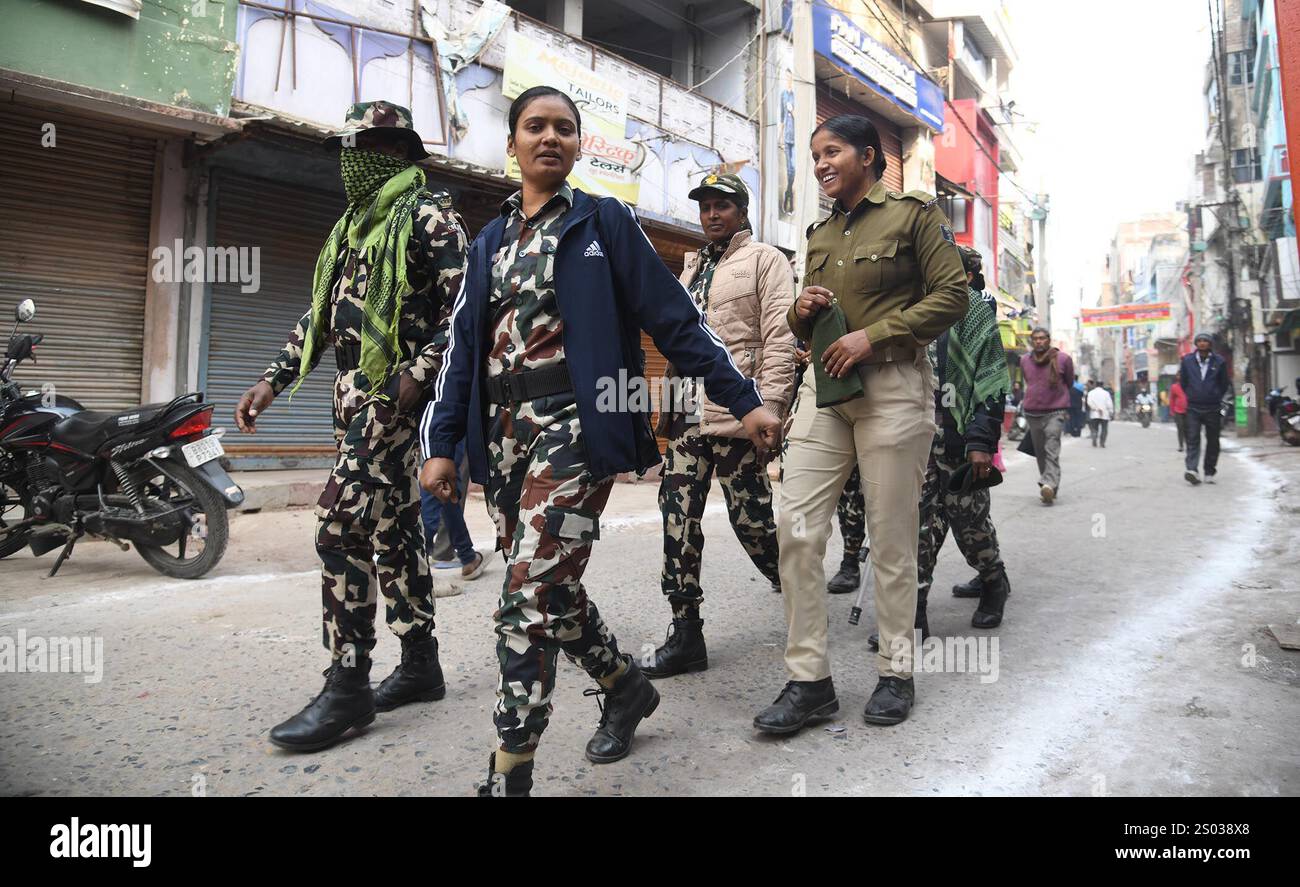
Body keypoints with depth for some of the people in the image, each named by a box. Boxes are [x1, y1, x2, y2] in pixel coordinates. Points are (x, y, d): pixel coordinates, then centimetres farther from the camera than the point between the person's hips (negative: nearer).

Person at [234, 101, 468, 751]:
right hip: (355, 398, 9)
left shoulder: (430, 215, -4)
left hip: (396, 398, -9)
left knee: (342, 527, -14)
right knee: (392, 528, 10)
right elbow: (321, 314, 24)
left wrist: (417, 375, -23)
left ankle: (347, 688, -5)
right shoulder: (353, 225, 23)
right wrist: (272, 381, 18)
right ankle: (420, 665, 20)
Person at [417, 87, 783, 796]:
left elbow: (674, 318, 0)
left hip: (575, 424, -6)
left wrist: (743, 399, -5)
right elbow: (463, 344, 14)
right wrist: (441, 443, 7)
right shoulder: (490, 242, 17)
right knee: (549, 586, 13)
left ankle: (509, 777, -1)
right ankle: (625, 687, 38)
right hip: (503, 433, 6)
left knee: (531, 597, -12)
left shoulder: (604, 223, 4)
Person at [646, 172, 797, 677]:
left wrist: (769, 409, -17)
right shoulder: (692, 268, 22)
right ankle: (686, 633, 10)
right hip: (686, 416, 7)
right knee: (678, 518, 2)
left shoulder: (765, 260, 1)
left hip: (734, 414, -7)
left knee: (750, 518, 0)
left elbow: (780, 341, -8)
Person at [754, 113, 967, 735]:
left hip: (892, 387, -5)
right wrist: (802, 310, 1)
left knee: (891, 537, 2)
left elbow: (951, 296, -5)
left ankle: (896, 673, 19)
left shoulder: (913, 213, 3)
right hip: (824, 386, 5)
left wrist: (872, 335, -15)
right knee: (794, 526, -5)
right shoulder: (821, 233, 19)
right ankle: (809, 680, 4)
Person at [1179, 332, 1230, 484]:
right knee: (1192, 439, -11)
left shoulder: (1219, 362, 2)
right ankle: (1192, 470, -19)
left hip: (1213, 408, 1)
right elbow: (1183, 382, 12)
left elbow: (1224, 384, 11)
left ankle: (1210, 472, 14)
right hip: (1193, 407, -1)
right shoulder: (1187, 360, 3)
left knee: (1212, 441, 6)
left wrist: (1216, 398, 11)